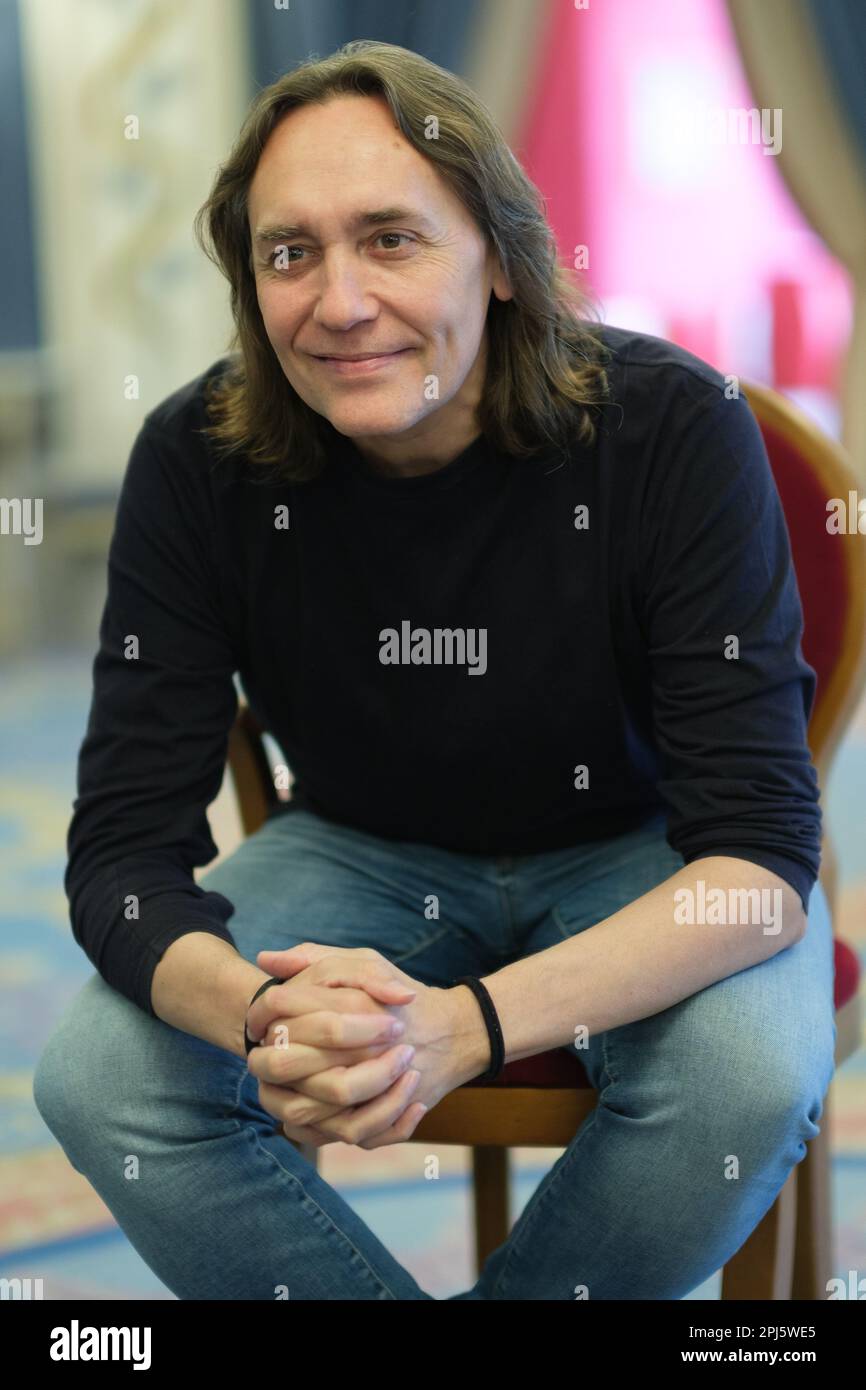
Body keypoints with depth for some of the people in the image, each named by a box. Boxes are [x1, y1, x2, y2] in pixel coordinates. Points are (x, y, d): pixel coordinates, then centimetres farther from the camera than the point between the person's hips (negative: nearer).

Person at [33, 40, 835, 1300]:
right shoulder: (197, 461, -19)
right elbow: (124, 847, -18)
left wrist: (462, 1026, -45)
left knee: (749, 1082, -33)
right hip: (365, 849, 2)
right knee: (97, 1078, -22)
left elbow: (762, 849, -28)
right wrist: (262, 1013, -43)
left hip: (641, 852, -1)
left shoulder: (674, 429, -25)